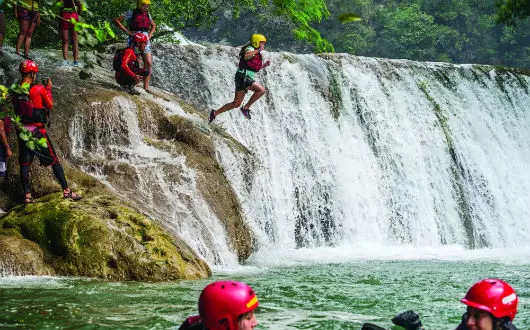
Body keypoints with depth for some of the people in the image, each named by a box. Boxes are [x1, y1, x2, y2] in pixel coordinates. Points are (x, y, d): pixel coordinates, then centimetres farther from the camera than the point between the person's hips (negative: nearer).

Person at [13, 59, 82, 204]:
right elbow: (50, 105, 1)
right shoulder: (39, 89, -12)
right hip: (37, 131, -4)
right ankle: (66, 190, 5)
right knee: (54, 160, 4)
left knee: (24, 163, 10)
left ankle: (27, 195, 8)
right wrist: (48, 88, 12)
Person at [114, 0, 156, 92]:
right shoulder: (131, 13, -3)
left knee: (148, 63, -4)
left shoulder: (147, 14, 12)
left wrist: (149, 35, 13)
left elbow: (153, 25, 30)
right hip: (133, 39, -5)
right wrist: (126, 31, -10)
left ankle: (146, 87, -1)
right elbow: (117, 21, -4)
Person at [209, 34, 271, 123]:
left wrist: (264, 65, 17)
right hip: (243, 77, -10)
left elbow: (255, 68, 31)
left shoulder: (256, 52, 22)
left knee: (236, 104, 11)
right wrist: (258, 50, -23)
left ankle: (215, 113, 19)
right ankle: (246, 108, -16)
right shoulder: (250, 49, -6)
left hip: (247, 78, 10)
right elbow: (246, 56, -31)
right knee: (261, 90, -25)